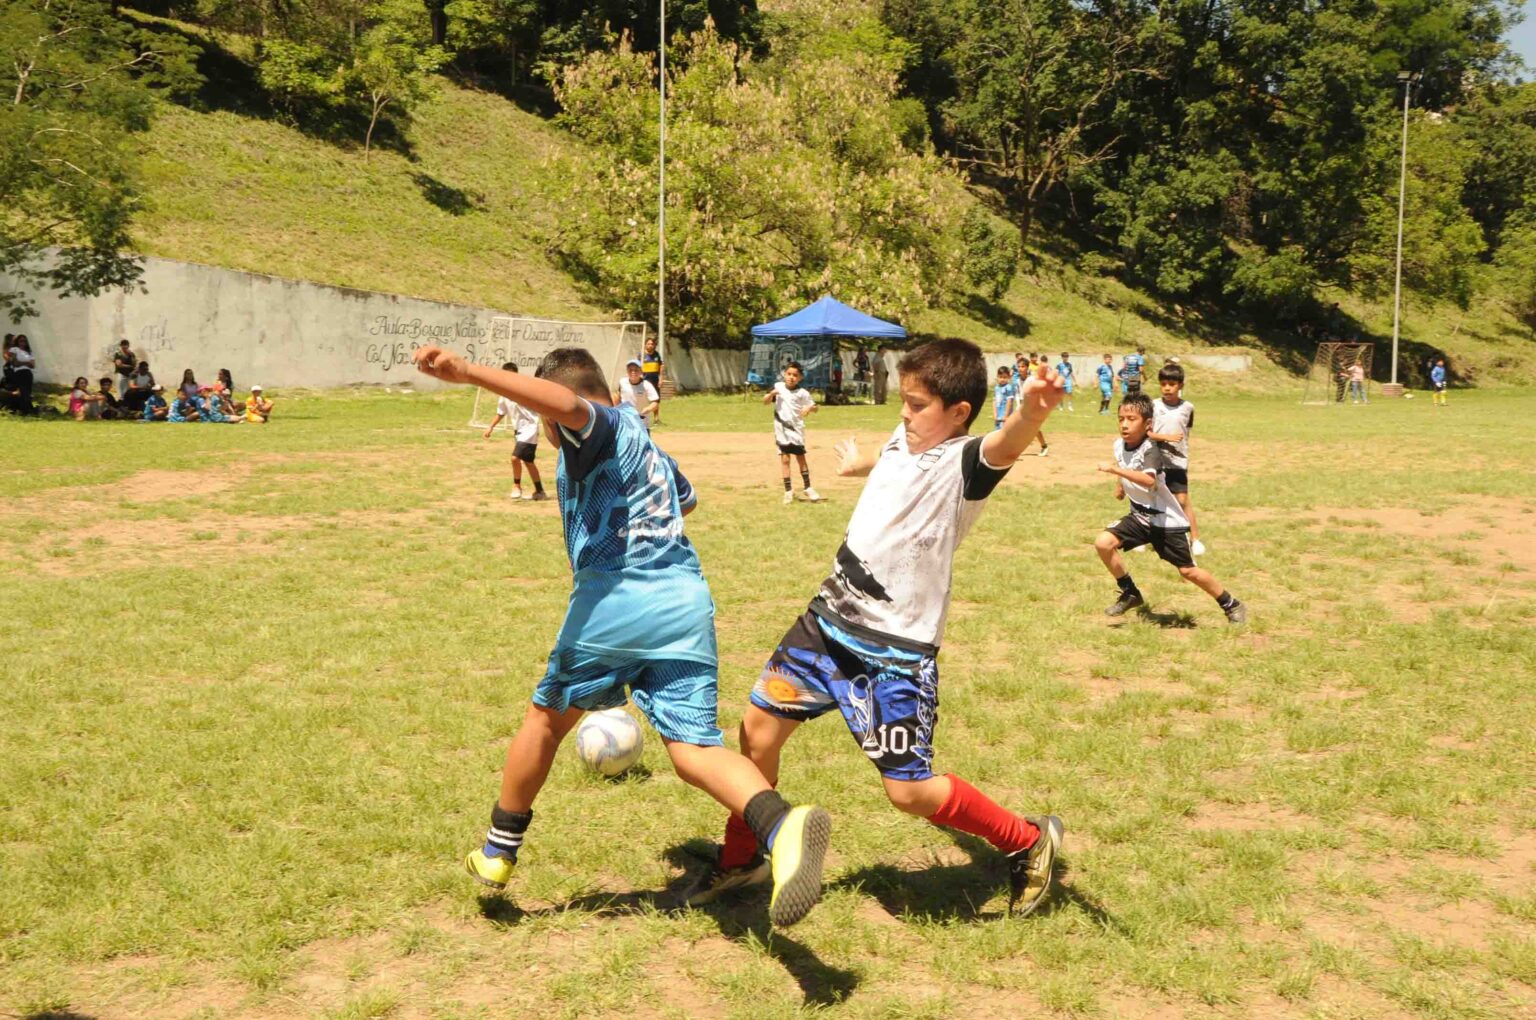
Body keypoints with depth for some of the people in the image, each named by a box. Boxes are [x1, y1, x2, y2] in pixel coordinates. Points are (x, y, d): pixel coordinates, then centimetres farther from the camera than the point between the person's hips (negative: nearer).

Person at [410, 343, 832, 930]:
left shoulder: (602, 427, 4)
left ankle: (498, 852, 33)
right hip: (688, 601, 6)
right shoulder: (647, 446, 28)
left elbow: (561, 401, -21)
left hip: (615, 599, -6)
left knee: (547, 719, 17)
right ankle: (783, 826, -33)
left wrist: (466, 372, -30)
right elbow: (685, 500, 47)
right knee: (695, 749, -4)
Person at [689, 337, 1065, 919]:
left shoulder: (964, 463, -19)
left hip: (897, 648, -8)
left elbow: (1006, 445, -44)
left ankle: (1028, 842, 17)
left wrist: (1031, 411, -67)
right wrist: (857, 464, 55)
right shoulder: (903, 438, 4)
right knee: (759, 727, 11)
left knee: (908, 790, -7)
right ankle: (739, 861, 33)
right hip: (830, 620, 8)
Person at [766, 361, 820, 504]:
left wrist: (809, 408, -25)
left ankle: (808, 488, 18)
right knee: (784, 459, 2)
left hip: (796, 429, -1)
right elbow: (765, 401, 4)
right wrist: (771, 394, -17)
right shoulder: (778, 387, 0)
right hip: (781, 429, 1)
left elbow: (815, 408, -2)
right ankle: (788, 490, 9)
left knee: (801, 457, 6)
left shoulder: (802, 393, -6)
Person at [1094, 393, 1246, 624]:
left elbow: (1149, 480, -48)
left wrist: (1115, 469, -53)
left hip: (1167, 520, -6)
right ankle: (1130, 594, 5)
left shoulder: (1151, 451, -26)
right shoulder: (1119, 445, -3)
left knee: (1188, 571, -1)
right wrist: (1120, 483, 12)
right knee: (1104, 542, -14)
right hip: (1139, 516, 6)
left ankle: (1232, 605, 21)